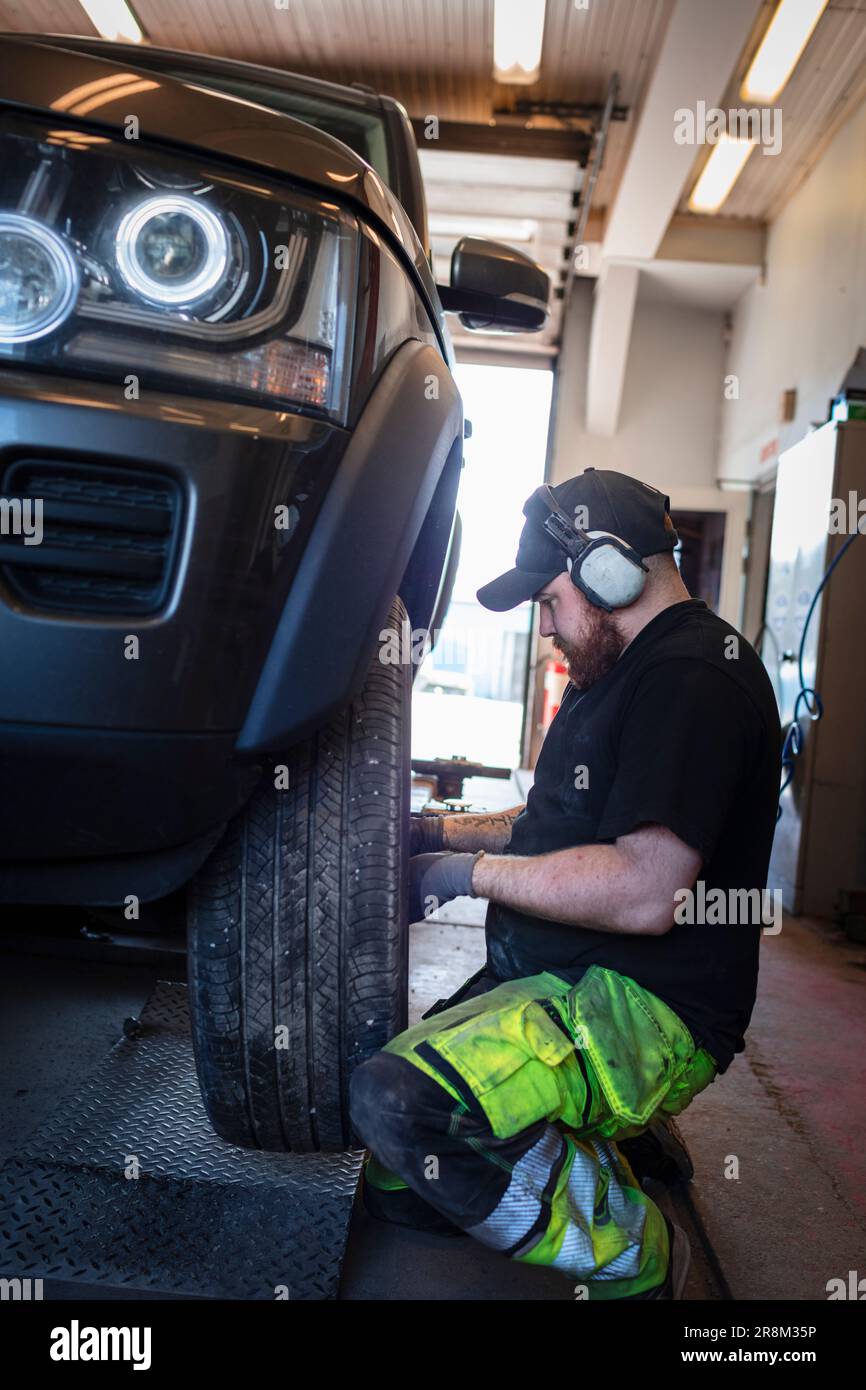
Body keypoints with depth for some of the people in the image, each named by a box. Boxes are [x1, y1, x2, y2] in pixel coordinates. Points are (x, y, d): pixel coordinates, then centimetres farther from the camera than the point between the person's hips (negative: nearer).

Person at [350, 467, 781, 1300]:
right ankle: (611, 1143, 17)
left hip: (645, 1011, -10)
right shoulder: (626, 672, 16)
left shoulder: (694, 678, -18)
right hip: (561, 980, 10)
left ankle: (631, 1254, -7)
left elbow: (645, 893, -27)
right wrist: (444, 832, 12)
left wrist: (470, 873, -17)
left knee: (397, 1103, -27)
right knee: (394, 1187, 10)